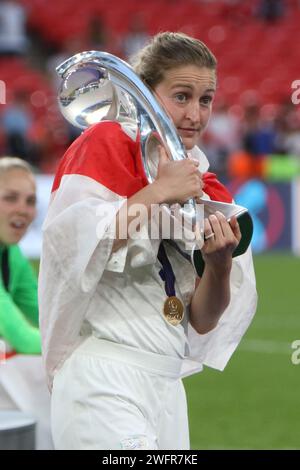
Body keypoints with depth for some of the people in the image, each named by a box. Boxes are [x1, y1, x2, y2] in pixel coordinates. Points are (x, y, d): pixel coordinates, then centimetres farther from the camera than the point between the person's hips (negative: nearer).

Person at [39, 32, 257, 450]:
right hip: (103, 382, -7)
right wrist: (158, 193, -16)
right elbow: (68, 244, -19)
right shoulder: (105, 144, -3)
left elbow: (201, 324, 10)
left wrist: (219, 266, -9)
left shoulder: (206, 190, 12)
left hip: (167, 384, 7)